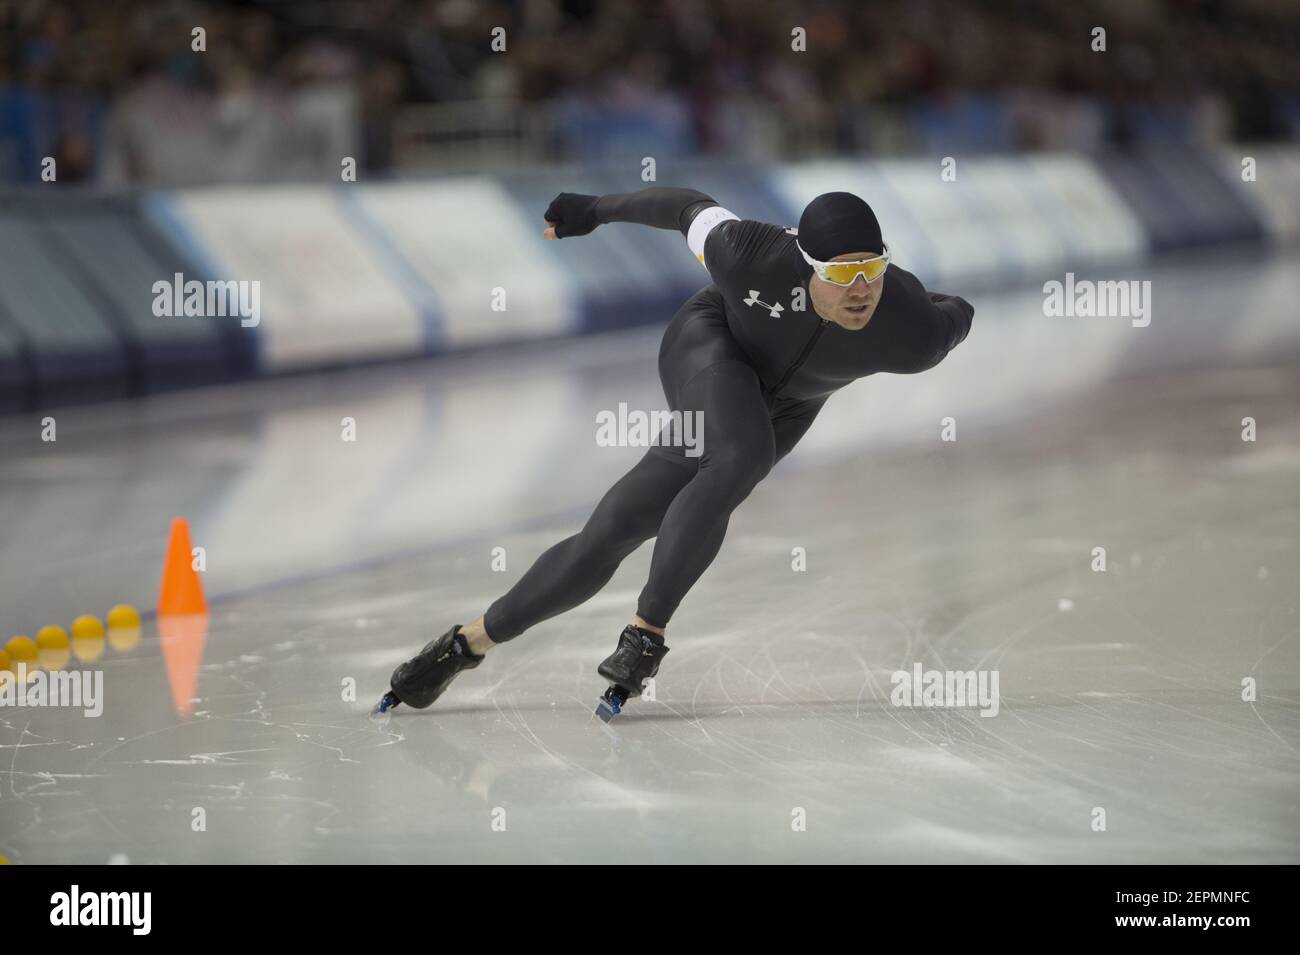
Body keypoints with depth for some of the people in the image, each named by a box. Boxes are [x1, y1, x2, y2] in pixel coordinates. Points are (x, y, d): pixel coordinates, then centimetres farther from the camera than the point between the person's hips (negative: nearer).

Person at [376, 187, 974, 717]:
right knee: (740, 457, -33)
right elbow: (693, 210, -14)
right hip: (709, 346, -3)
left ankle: (472, 641, 6)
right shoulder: (752, 255, -34)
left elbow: (954, 317, -6)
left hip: (781, 411, 3)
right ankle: (647, 628, -17)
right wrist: (594, 210, 3)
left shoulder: (915, 337, -30)